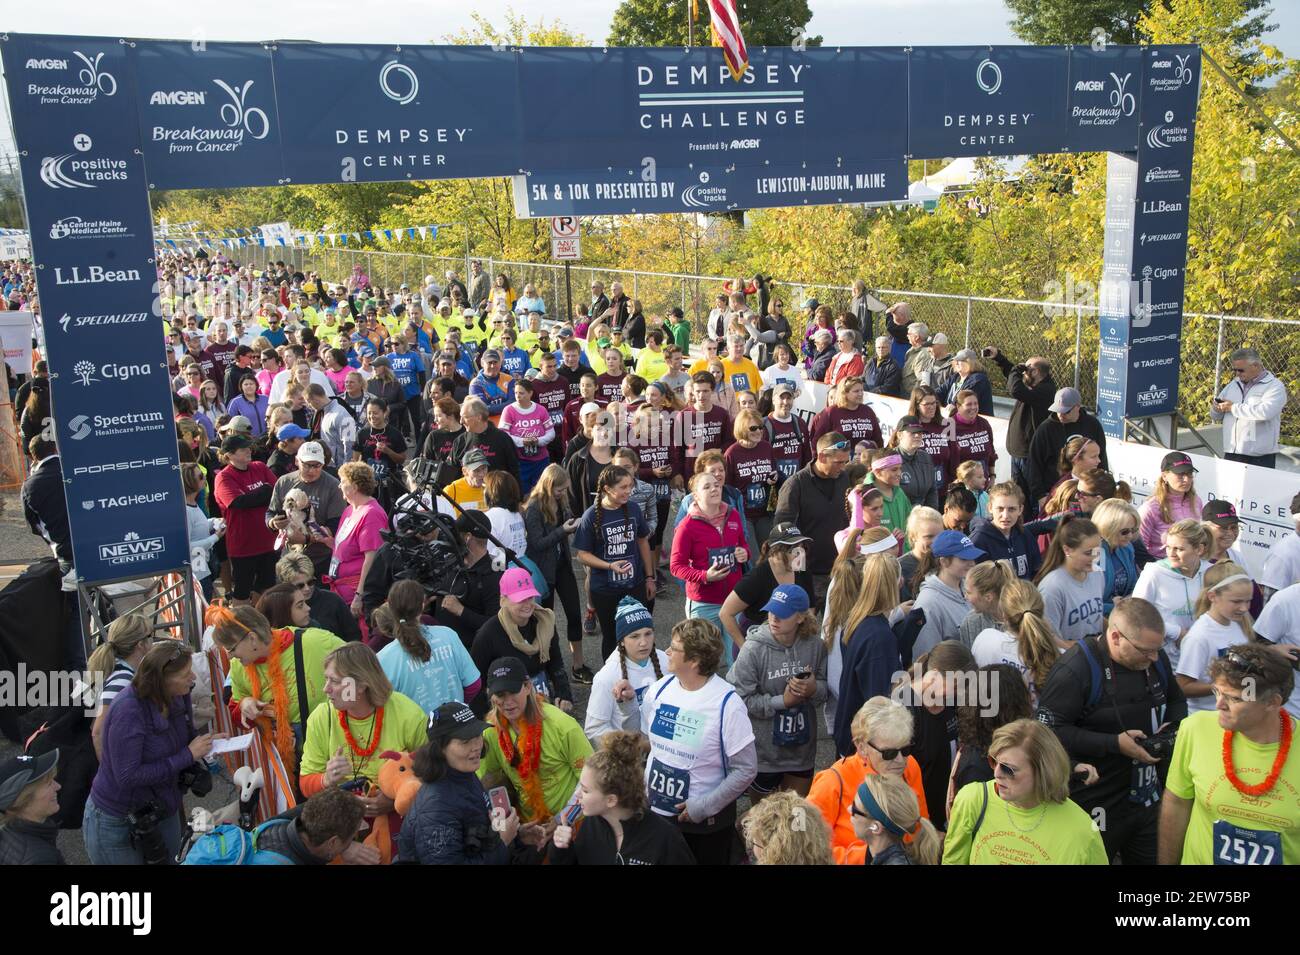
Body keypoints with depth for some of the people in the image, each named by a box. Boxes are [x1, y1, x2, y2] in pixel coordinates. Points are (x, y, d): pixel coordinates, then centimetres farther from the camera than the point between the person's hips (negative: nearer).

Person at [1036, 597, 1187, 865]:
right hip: (1097, 807, -6)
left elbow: (1177, 701, 20)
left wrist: (1175, 727, -2)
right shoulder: (1075, 668, -23)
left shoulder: (1156, 659, 0)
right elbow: (1050, 729, -25)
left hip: (1147, 799, 6)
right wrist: (1115, 743, -24)